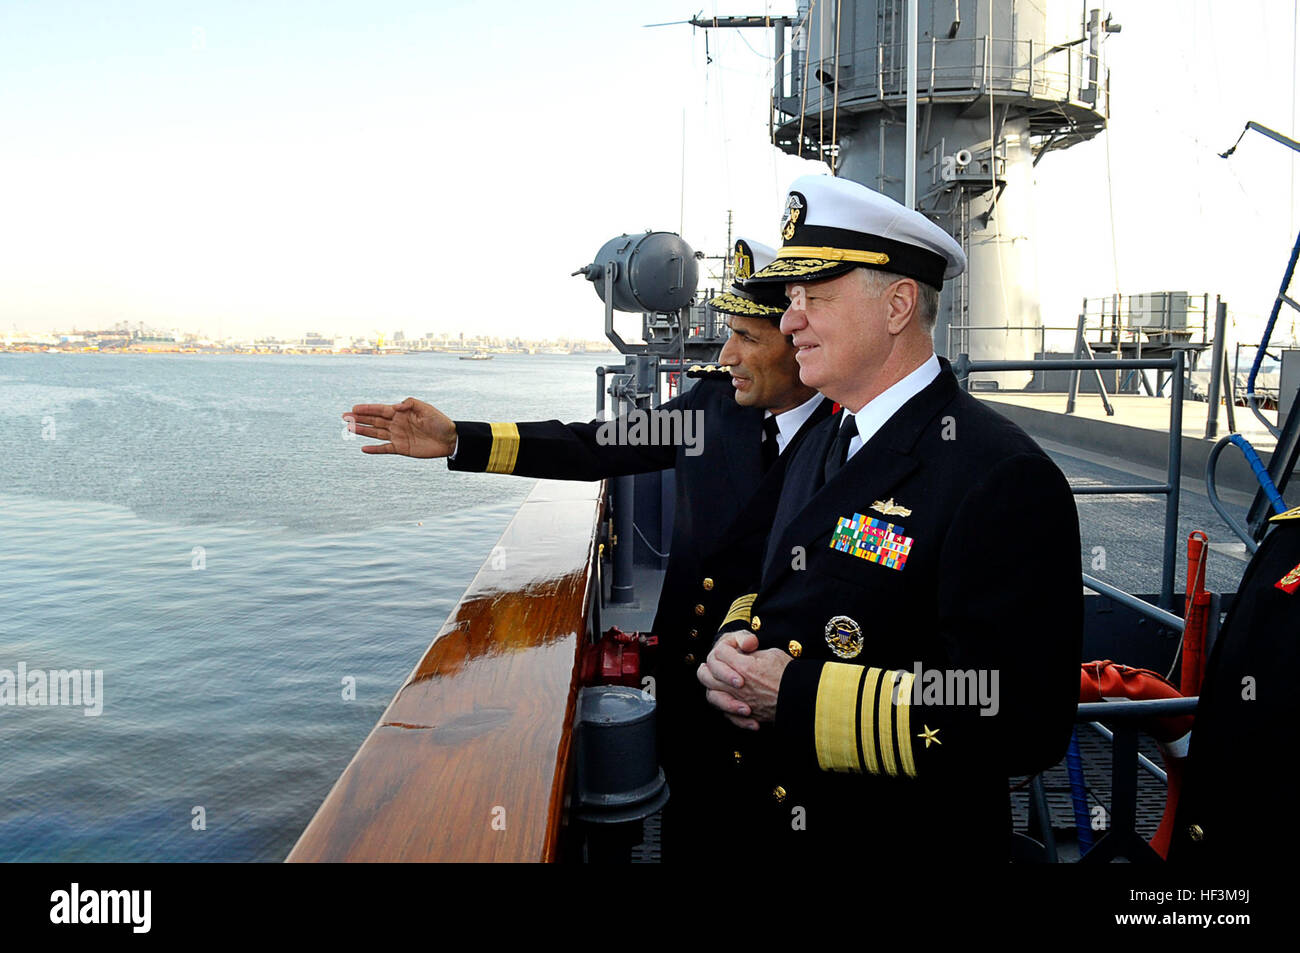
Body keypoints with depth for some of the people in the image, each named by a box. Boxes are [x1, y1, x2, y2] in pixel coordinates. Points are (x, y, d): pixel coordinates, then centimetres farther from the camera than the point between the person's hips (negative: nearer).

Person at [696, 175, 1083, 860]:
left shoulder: (1004, 479, -23)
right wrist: (734, 649, -8)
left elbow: (1019, 723, -28)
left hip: (905, 842, -7)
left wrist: (801, 696, -26)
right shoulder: (822, 446, 5)